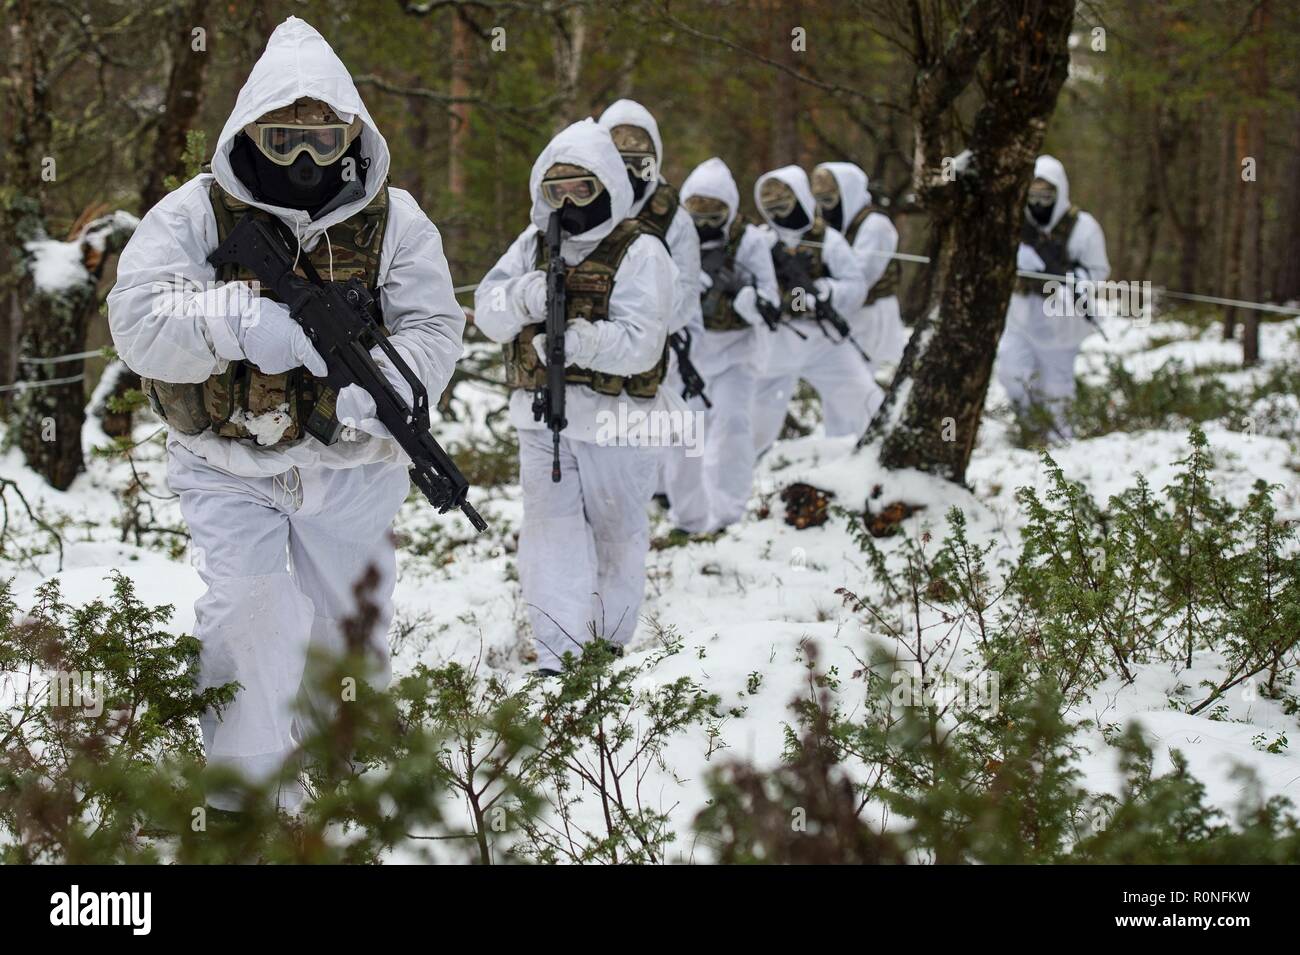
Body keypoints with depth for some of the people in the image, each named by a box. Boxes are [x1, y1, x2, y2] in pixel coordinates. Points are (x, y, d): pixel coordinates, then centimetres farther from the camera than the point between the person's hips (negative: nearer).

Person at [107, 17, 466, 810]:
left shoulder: (393, 220, -2)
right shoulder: (196, 213, -8)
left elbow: (434, 326, -9)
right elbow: (137, 319, -17)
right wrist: (236, 321, -34)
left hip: (350, 469, 3)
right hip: (228, 467, -2)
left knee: (350, 627, 15)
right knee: (247, 612, -16)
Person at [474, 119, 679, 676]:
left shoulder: (640, 253, -8)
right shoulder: (533, 245, 9)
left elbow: (640, 343, -18)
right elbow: (488, 312, -2)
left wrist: (581, 341, -32)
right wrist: (525, 297, -23)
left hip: (616, 421, -3)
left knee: (617, 530, 10)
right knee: (550, 527, -2)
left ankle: (610, 640, 28)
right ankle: (556, 651, -2)